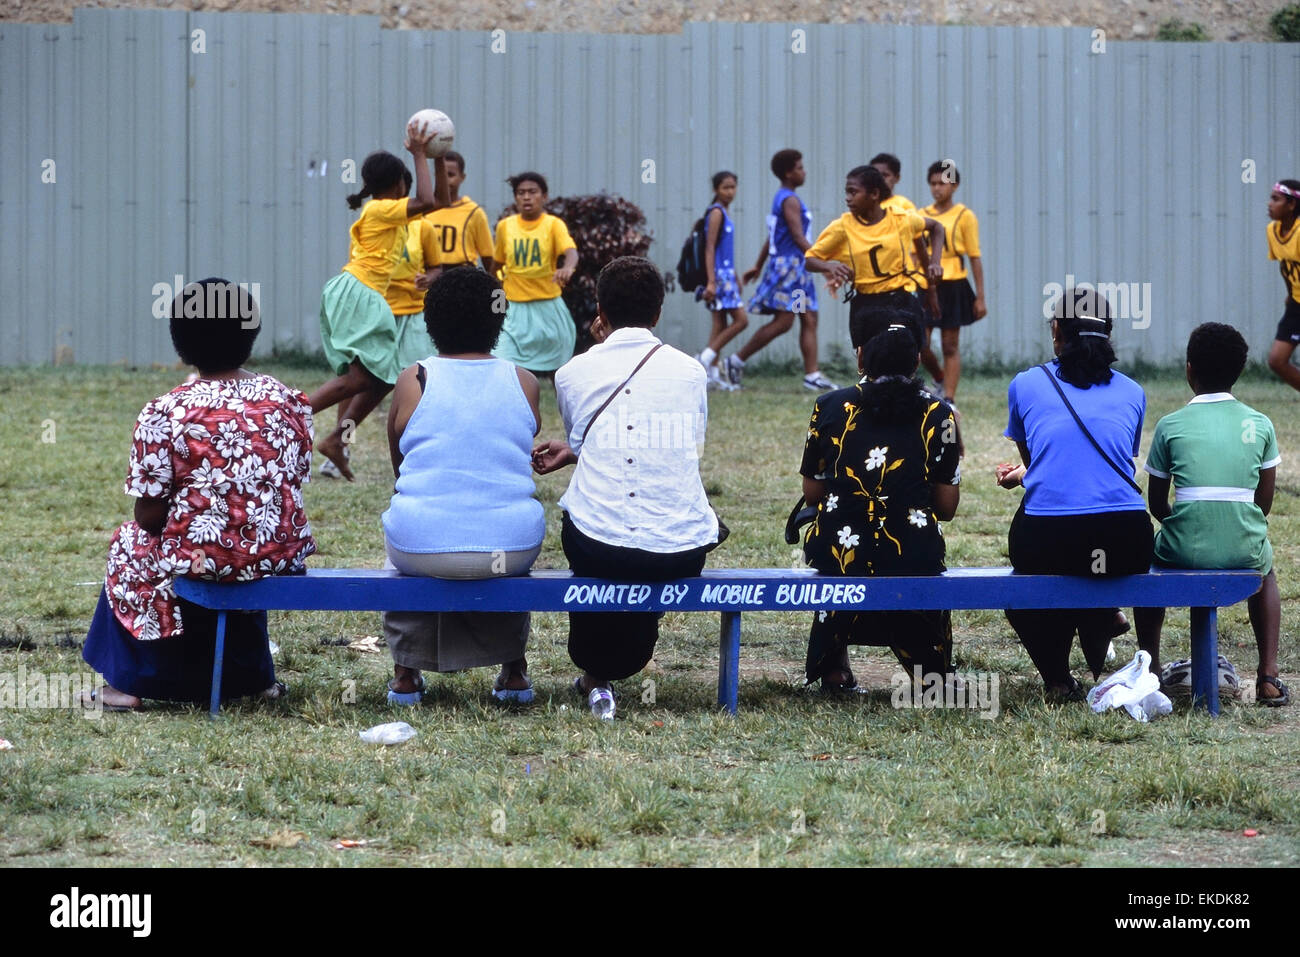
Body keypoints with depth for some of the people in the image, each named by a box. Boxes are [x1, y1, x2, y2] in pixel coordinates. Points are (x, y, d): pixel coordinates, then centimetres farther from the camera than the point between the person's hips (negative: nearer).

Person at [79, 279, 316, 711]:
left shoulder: (165, 413, -14)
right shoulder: (289, 401, -1)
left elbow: (149, 516, -11)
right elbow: (293, 485, 9)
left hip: (204, 560, -4)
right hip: (283, 555, 4)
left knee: (129, 545, 28)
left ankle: (126, 684, 31)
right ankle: (254, 676, 44)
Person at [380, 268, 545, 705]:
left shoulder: (413, 381, -1)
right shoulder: (524, 383, 3)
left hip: (424, 547, -1)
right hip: (512, 548, 1)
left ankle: (406, 675, 38)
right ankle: (514, 671, 41)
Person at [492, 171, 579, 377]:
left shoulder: (553, 224, -6)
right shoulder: (505, 226, 3)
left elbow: (571, 252, -25)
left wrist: (567, 268, -47)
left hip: (548, 308, -1)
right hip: (515, 309, 1)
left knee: (557, 373, 10)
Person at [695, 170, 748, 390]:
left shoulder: (723, 213, 16)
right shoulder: (716, 213, -11)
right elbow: (710, 248, -17)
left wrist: (736, 278, 27)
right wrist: (711, 282, -23)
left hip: (726, 275, 9)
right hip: (720, 274, -9)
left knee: (720, 324, 7)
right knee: (740, 320, -10)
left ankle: (713, 374, 6)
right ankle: (706, 358, -10)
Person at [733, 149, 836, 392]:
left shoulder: (782, 198, 18)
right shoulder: (790, 200, -12)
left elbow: (771, 237, 24)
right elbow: (798, 238, -20)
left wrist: (758, 267, 27)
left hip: (796, 268, 10)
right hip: (788, 263, -10)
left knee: (809, 320, 4)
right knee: (783, 322, -11)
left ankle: (812, 374, -1)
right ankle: (738, 359, -3)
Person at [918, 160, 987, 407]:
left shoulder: (964, 216, 0)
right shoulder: (921, 216, 8)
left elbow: (975, 258, 0)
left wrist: (980, 297, -3)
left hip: (952, 287, -3)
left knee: (950, 346, 0)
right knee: (919, 345, -3)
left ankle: (949, 399, 6)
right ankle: (940, 378, 24)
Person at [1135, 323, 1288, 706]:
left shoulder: (1170, 426, 0)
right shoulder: (1260, 425, 4)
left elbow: (1156, 503, 9)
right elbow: (1264, 501, 10)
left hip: (1185, 549, -1)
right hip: (1244, 552, 1)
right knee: (1265, 568, 37)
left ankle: (1150, 671, 29)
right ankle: (1268, 676, 24)